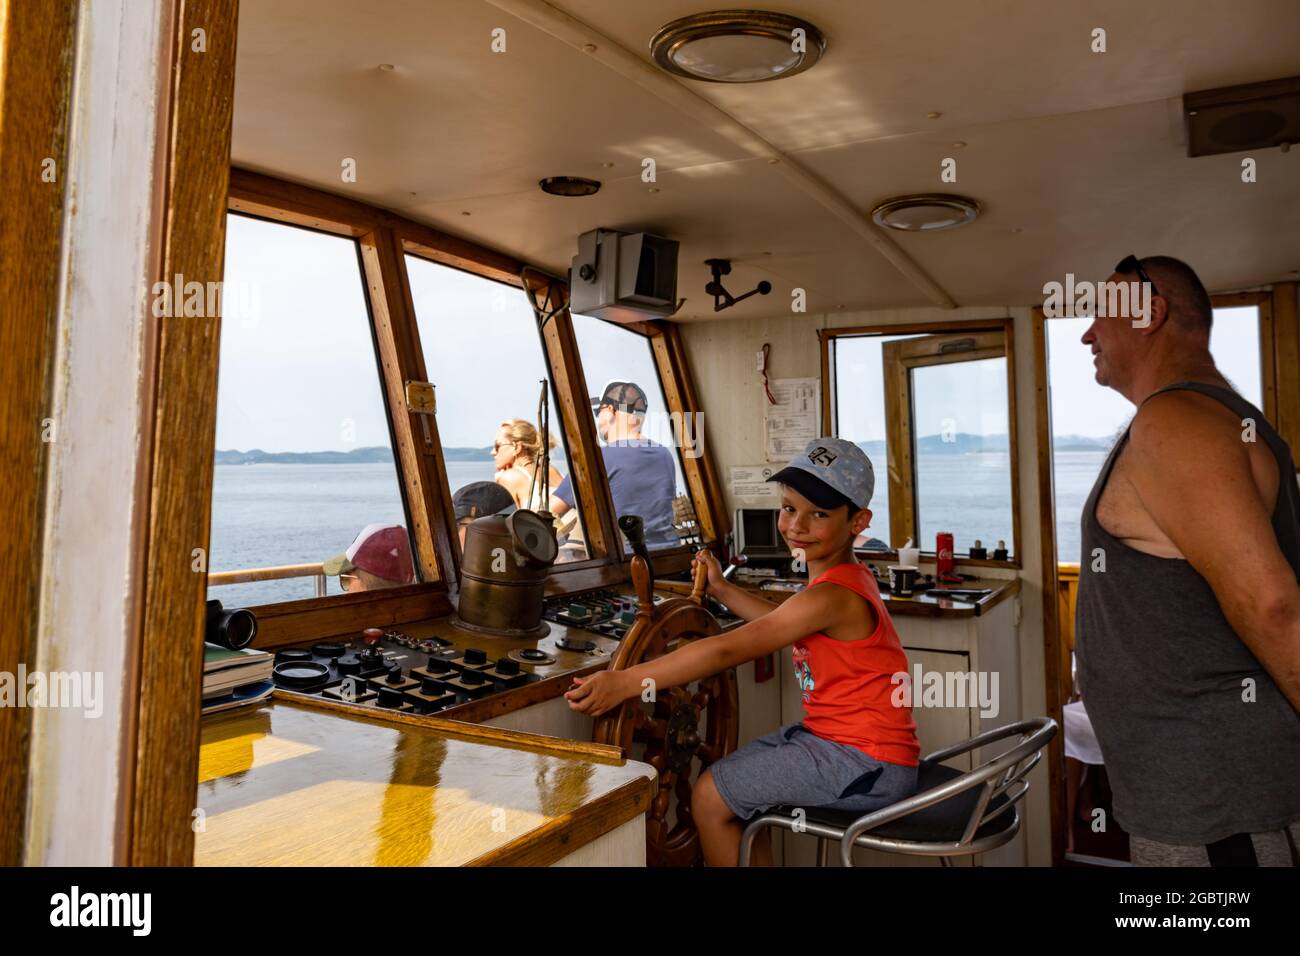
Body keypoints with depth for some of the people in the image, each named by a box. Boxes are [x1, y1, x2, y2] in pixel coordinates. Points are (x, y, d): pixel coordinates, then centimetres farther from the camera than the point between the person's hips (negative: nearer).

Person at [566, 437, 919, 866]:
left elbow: (727, 650, -29)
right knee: (729, 783, 18)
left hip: (865, 766, -10)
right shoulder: (846, 578, 7)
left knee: (709, 797, -6)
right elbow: (786, 624, 24)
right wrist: (722, 590, 24)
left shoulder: (831, 596, -24)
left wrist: (624, 682, -28)